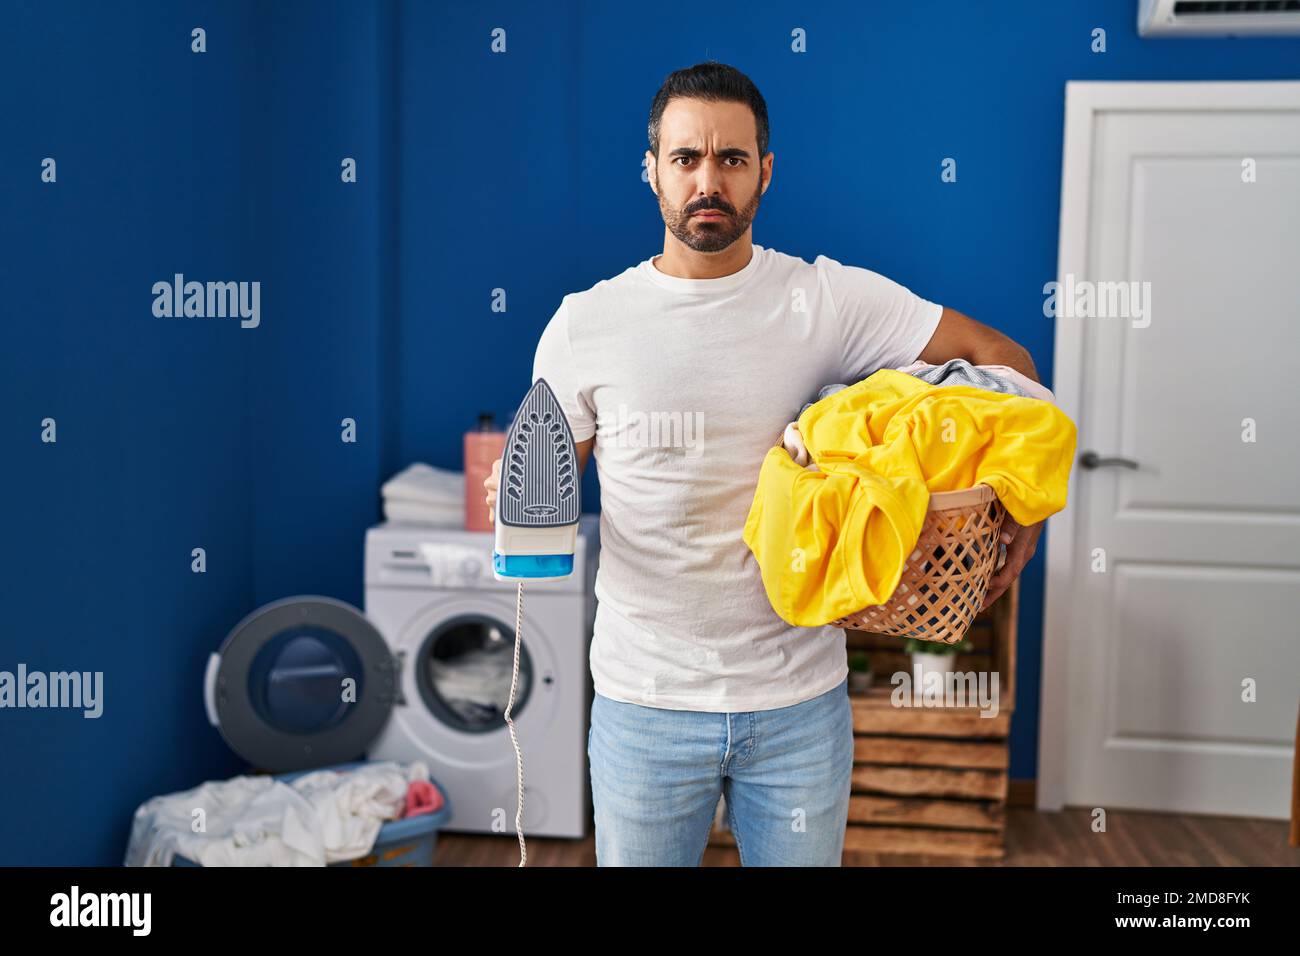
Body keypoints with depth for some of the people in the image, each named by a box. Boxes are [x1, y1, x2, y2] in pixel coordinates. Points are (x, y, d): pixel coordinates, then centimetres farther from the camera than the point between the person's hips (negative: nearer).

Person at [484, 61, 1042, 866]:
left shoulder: (829, 300, -5)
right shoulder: (583, 326, -3)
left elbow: (999, 355, 1)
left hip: (799, 700, 0)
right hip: (644, 701, 0)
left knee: (800, 857, 18)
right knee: (636, 857, 17)